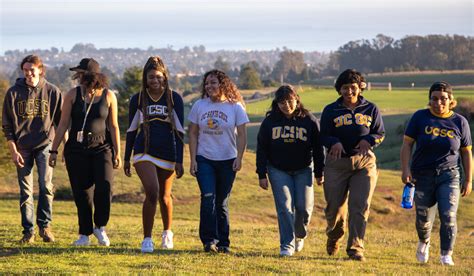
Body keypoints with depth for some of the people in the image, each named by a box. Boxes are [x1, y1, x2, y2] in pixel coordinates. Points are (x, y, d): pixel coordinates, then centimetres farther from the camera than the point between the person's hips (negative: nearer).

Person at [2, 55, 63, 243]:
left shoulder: (52, 92, 1)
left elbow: (61, 121, 6)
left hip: (45, 144, -1)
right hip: (22, 147, 1)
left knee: (46, 185, -14)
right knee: (25, 192, 3)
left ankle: (45, 224, -1)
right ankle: (28, 231, 9)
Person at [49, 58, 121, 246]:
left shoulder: (108, 96, 1)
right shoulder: (73, 95, 2)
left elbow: (113, 126, 6)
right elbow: (63, 124, 4)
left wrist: (117, 153, 3)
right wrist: (54, 150, 1)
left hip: (102, 148, -1)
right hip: (76, 150, 1)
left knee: (105, 187, -17)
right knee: (82, 193, 1)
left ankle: (100, 227, 3)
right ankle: (84, 234, 12)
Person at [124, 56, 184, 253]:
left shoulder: (174, 99, -1)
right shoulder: (138, 99, 2)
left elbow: (179, 131, -1)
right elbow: (131, 130, 10)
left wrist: (179, 161, -5)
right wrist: (126, 158, 11)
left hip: (168, 155, 1)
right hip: (144, 153, -1)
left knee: (164, 196, 13)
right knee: (152, 192, -20)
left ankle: (167, 232, 39)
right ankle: (147, 239, -13)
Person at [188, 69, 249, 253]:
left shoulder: (235, 107, -1)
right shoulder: (199, 106, 4)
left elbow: (242, 135, 0)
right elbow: (193, 134, 7)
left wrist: (239, 158, -10)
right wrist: (193, 160, 1)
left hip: (227, 160, 0)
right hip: (204, 159, 1)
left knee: (222, 202, 5)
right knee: (208, 198, -15)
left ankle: (223, 242, 14)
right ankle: (209, 240, -13)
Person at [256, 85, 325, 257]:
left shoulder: (309, 120, -4)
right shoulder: (270, 122, -2)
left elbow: (318, 148, 2)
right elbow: (262, 149, 2)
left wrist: (319, 174, 3)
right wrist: (262, 175, -2)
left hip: (303, 170, 0)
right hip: (278, 170, 0)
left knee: (304, 207, -4)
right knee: (285, 207, -9)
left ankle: (300, 235, 25)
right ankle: (287, 245, -5)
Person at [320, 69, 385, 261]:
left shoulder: (370, 109, 8)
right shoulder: (330, 110, 6)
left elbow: (380, 133, 10)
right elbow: (324, 136, 3)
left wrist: (369, 140, -12)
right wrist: (334, 143, -19)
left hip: (364, 162, 0)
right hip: (337, 162, 0)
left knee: (360, 207, -10)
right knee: (334, 206, 5)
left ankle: (355, 248, -7)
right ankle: (334, 237, 35)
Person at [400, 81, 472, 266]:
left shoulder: (459, 122, 2)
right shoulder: (420, 118, 0)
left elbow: (466, 153, 8)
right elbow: (407, 144, 0)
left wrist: (468, 180, 6)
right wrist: (405, 169, -11)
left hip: (449, 176, 0)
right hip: (423, 176, 0)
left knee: (448, 216, -15)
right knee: (423, 218, 6)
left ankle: (446, 254, -4)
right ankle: (424, 242, 38)